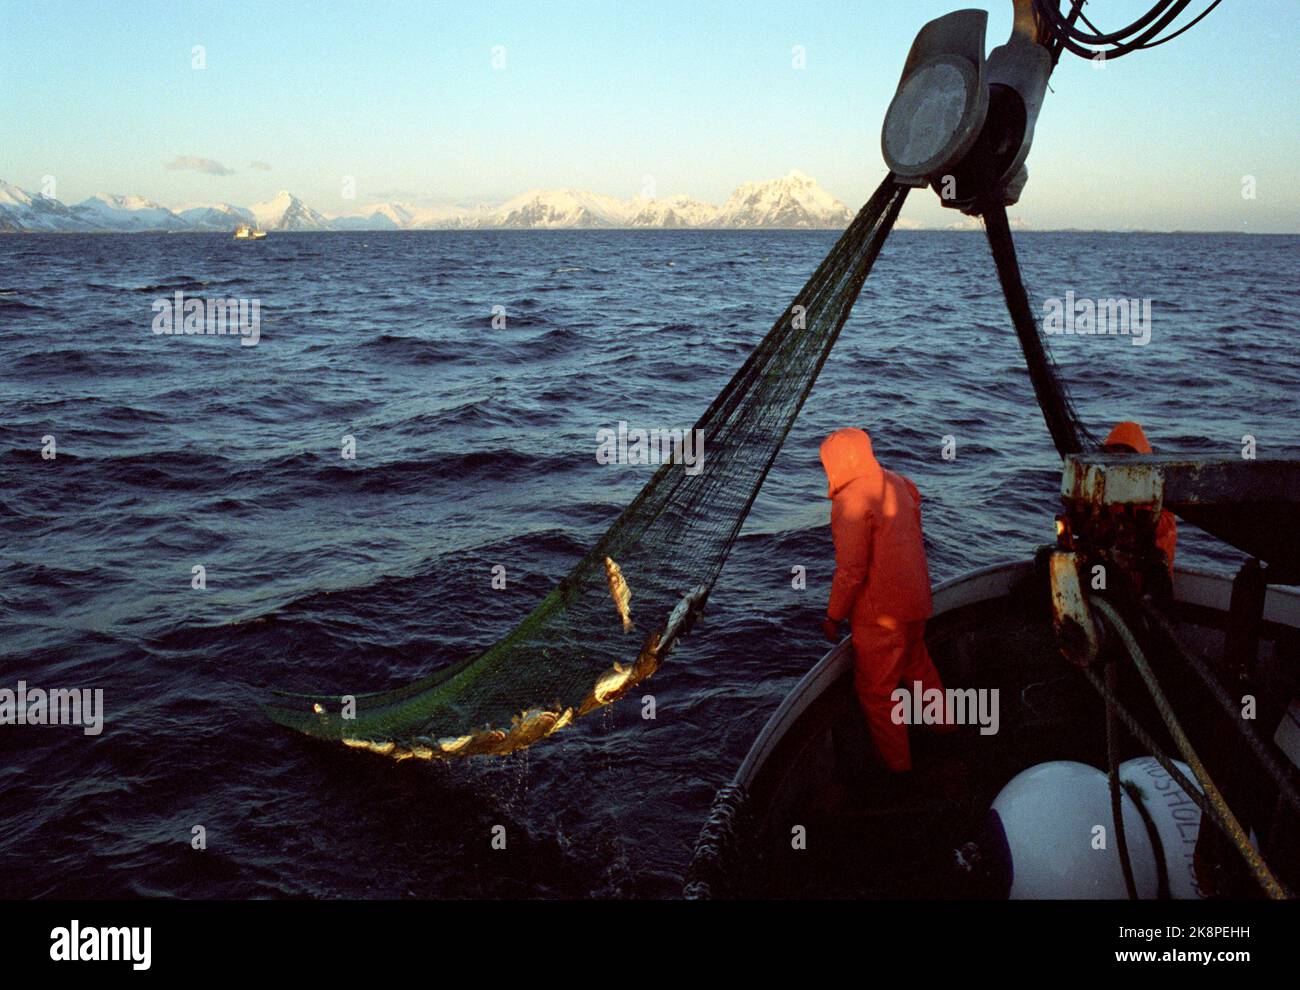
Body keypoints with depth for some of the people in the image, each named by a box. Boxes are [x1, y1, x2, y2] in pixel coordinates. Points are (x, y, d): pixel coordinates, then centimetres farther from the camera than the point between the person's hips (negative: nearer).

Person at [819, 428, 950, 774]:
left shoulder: (851, 501, -22)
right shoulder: (899, 484, 4)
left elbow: (851, 571, -23)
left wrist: (833, 617, -12)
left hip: (880, 616, -9)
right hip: (916, 602, 9)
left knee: (876, 691, 7)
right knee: (918, 666, 30)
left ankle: (896, 765, 18)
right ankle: (944, 724, 48)